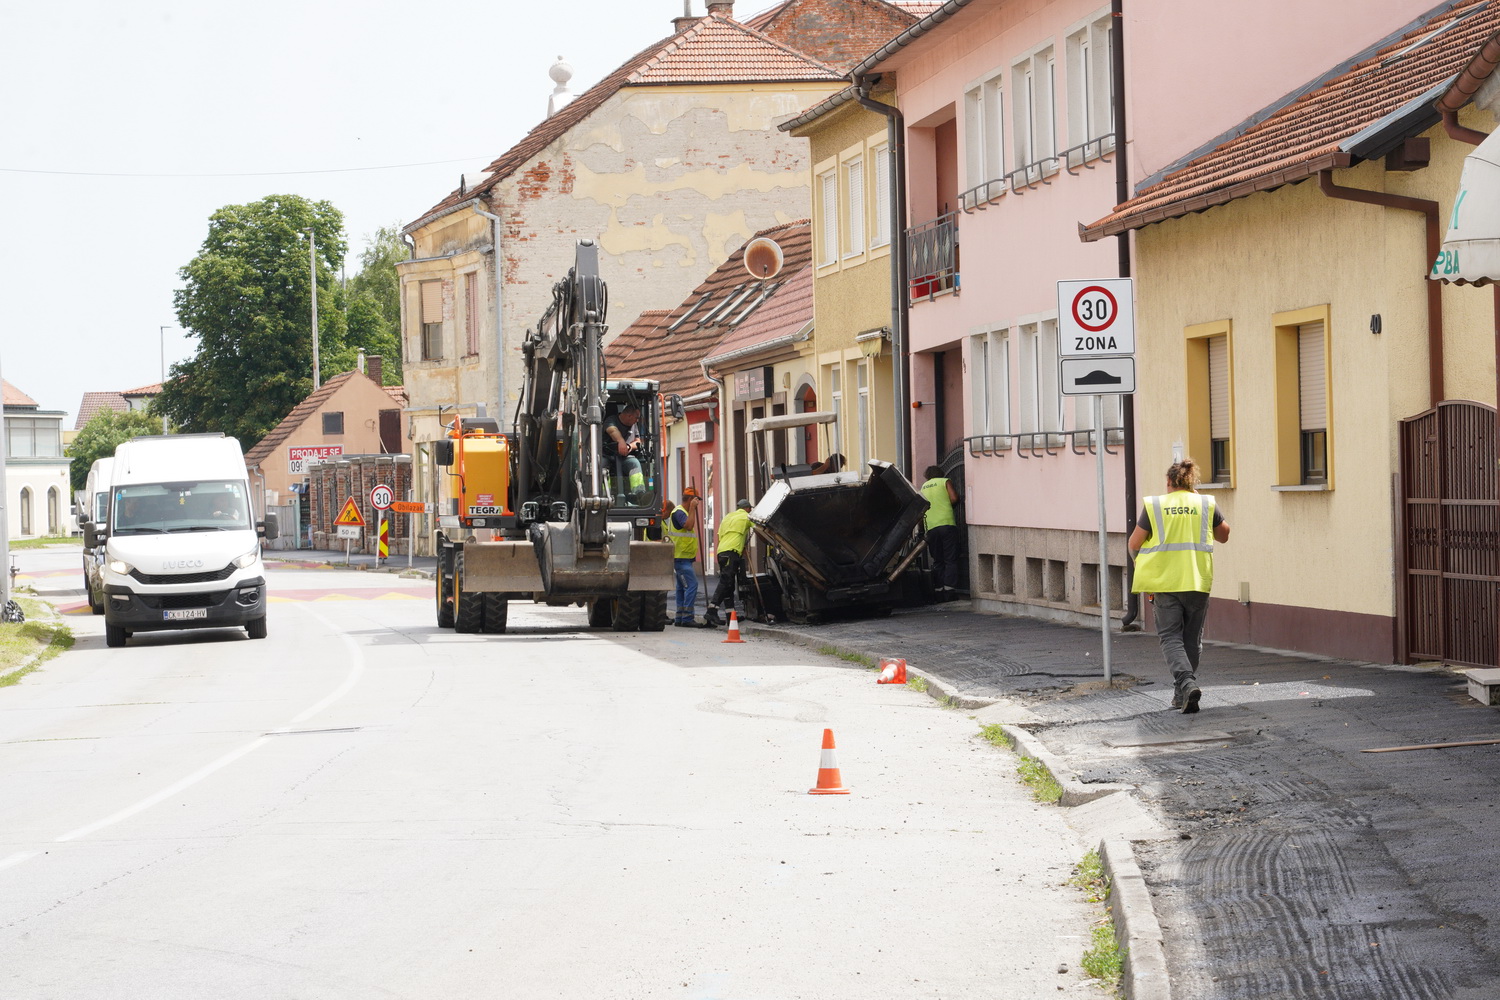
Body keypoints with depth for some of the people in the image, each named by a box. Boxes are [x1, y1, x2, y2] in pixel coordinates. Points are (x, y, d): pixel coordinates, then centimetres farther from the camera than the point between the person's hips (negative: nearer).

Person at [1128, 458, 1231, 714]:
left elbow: (1134, 543, 2)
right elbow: (1224, 535, 17)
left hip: (1164, 581, -2)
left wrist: (1139, 563, 21)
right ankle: (1182, 693, 20)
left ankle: (1186, 682, -22)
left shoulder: (1154, 505, -2)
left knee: (1170, 636, 1)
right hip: (1198, 580, 2)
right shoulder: (1206, 504, 3)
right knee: (1192, 638, 14)